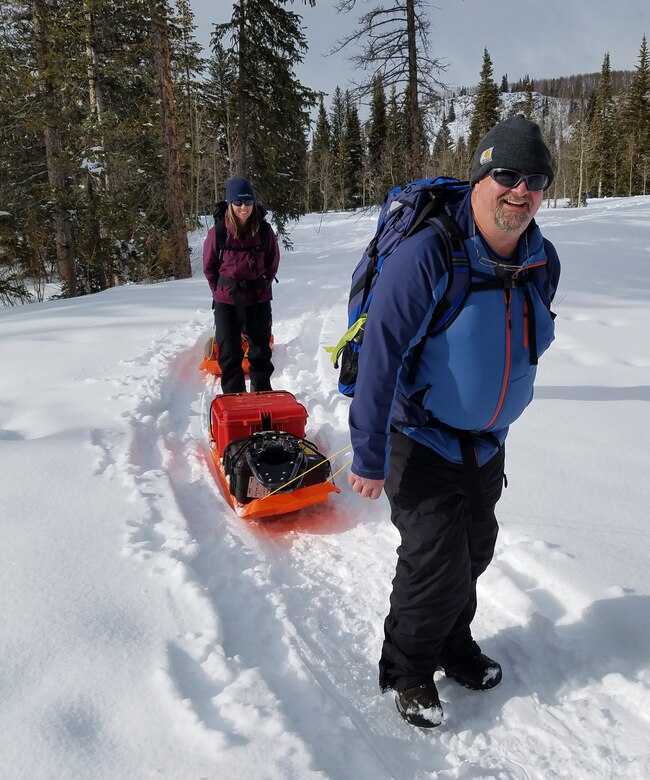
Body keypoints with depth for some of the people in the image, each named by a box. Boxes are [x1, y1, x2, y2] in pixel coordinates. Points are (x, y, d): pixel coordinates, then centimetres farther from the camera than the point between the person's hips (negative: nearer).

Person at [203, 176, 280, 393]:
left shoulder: (264, 230, -8)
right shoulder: (218, 232, -12)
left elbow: (273, 262, 7)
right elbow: (208, 266, 2)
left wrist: (262, 286, 9)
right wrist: (222, 290, 6)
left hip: (259, 300, 2)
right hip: (227, 302, -2)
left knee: (261, 349, 15)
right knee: (229, 353, 1)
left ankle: (262, 393, 31)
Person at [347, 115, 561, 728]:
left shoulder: (543, 261, -3)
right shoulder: (428, 252, -25)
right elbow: (381, 351, -26)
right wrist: (369, 456, -24)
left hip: (487, 443, 7)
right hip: (422, 441, -6)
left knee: (474, 551, 19)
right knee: (437, 566, -2)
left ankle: (453, 644, 46)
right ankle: (407, 670, 27)